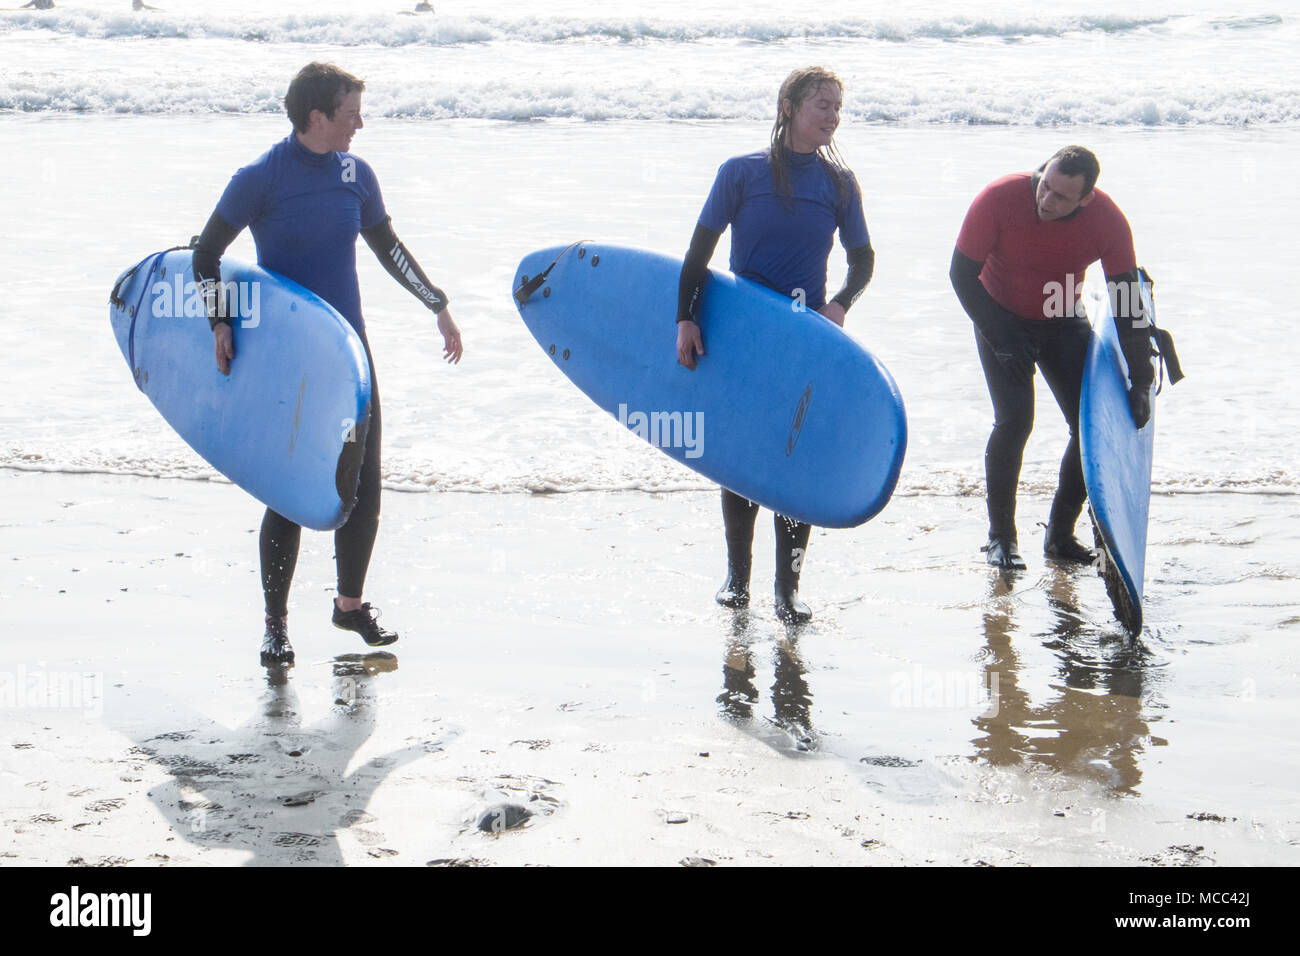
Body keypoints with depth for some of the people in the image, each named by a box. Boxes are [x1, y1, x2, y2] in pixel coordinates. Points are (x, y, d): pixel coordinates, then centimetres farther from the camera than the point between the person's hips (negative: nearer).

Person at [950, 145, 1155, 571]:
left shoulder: (1108, 221, -23)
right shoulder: (999, 199, -29)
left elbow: (1128, 302, -15)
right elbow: (963, 274, -17)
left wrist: (1140, 383, -17)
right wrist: (1000, 337, -21)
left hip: (1063, 321, 3)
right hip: (1002, 319, -3)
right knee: (1014, 420, -19)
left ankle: (1060, 535, 10)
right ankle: (1000, 536, -2)